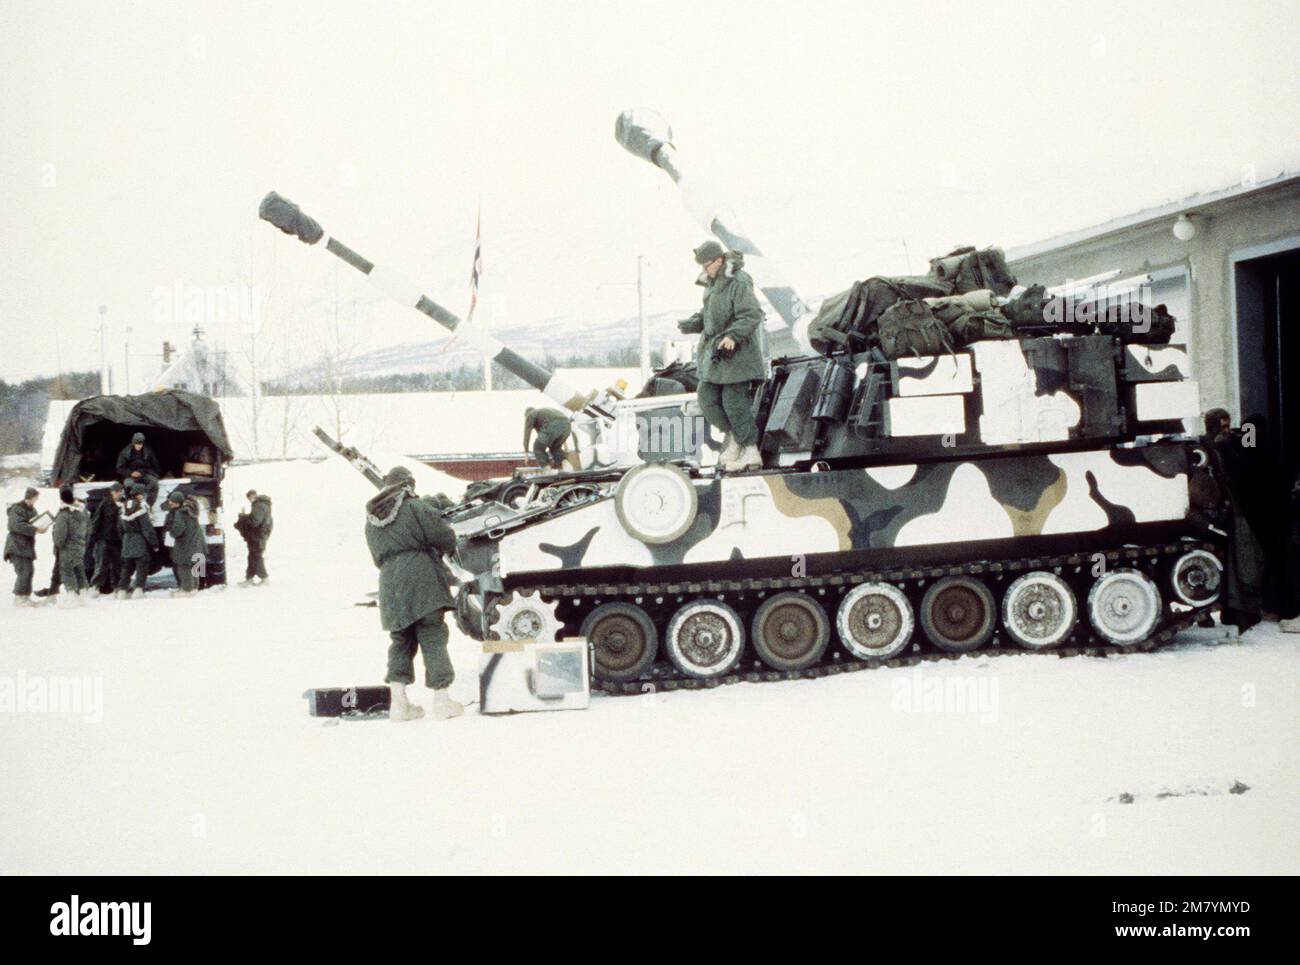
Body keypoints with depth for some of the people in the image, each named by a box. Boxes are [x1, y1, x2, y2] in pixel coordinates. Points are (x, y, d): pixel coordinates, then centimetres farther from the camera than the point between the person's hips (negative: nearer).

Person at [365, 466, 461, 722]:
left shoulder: (371, 520, 17)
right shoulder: (415, 507, -3)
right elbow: (446, 539, -7)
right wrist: (435, 550, 13)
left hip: (389, 585, 5)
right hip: (422, 579, -5)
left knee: (401, 642, 13)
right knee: (433, 639, -1)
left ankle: (398, 703, 6)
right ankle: (442, 700, -4)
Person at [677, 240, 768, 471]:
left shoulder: (738, 283, -15)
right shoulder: (712, 283, 13)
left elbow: (752, 315, -21)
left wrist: (733, 335, -32)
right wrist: (693, 323, 5)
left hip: (736, 352, -9)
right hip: (713, 351, 9)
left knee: (735, 401, -9)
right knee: (707, 397, 4)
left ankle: (751, 450, -4)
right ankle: (733, 436, 17)